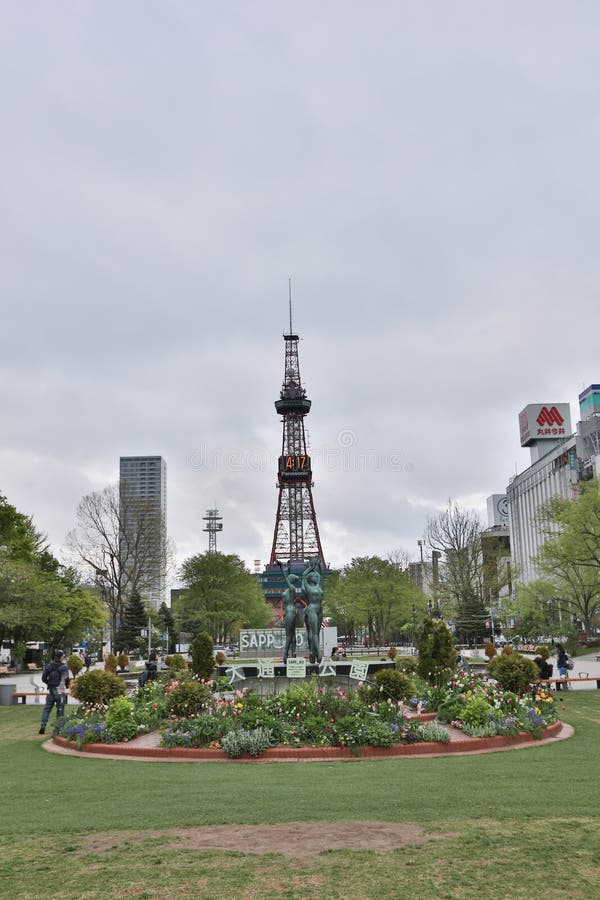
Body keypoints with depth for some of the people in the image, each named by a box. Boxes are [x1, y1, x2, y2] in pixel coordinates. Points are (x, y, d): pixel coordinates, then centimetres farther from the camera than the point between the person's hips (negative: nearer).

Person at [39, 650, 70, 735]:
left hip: (50, 691, 4)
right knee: (60, 710, 4)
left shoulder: (48, 666, 3)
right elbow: (67, 680, -8)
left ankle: (43, 725, -2)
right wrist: (67, 686, 14)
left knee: (47, 709, 10)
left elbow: (44, 678, 7)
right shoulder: (64, 667, -10)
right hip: (60, 691, -4)